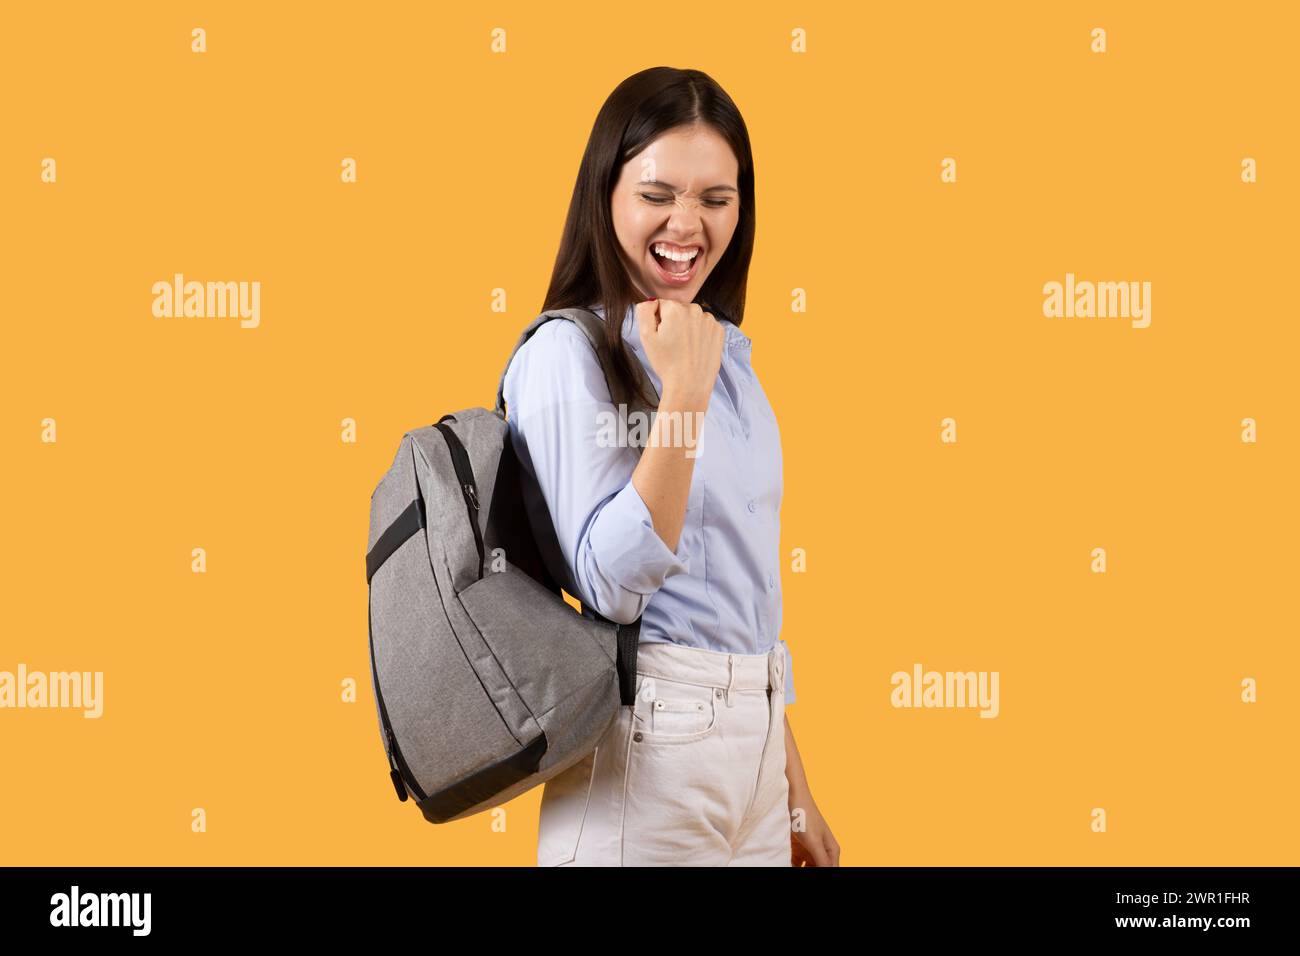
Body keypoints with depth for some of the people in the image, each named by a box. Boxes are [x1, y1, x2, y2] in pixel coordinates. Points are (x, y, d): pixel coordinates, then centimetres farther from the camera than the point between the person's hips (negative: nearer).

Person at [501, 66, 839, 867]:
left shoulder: (729, 357, 12)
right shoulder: (568, 352, -10)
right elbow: (610, 584, -19)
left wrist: (796, 797, 17)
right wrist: (684, 393, -24)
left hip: (753, 749, 7)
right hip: (649, 748, -7)